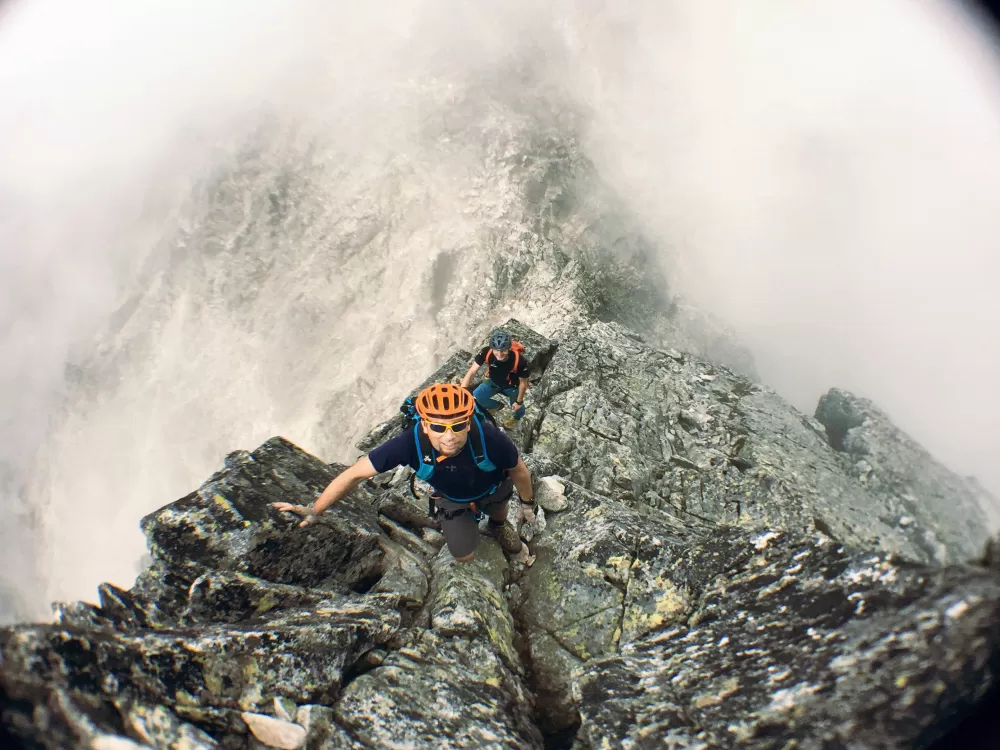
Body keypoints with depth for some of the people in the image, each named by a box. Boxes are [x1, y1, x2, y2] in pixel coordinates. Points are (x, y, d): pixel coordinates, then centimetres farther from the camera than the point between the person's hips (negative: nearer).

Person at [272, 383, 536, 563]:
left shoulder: (489, 439, -46)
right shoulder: (410, 443, -45)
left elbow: (518, 469, -23)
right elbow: (356, 473, -34)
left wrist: (528, 503, -6)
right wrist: (313, 510, -33)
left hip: (492, 489, 0)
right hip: (452, 500, 0)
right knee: (464, 556, 8)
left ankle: (499, 525, 67)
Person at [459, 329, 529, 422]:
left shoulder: (520, 360, -41)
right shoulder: (486, 352, -37)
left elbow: (523, 382, -23)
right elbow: (472, 372, -31)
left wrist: (519, 401, -9)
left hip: (512, 386, -2)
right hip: (493, 382, 2)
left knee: (517, 407, 18)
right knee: (476, 397, -13)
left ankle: (517, 417, 59)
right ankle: (497, 406, 22)